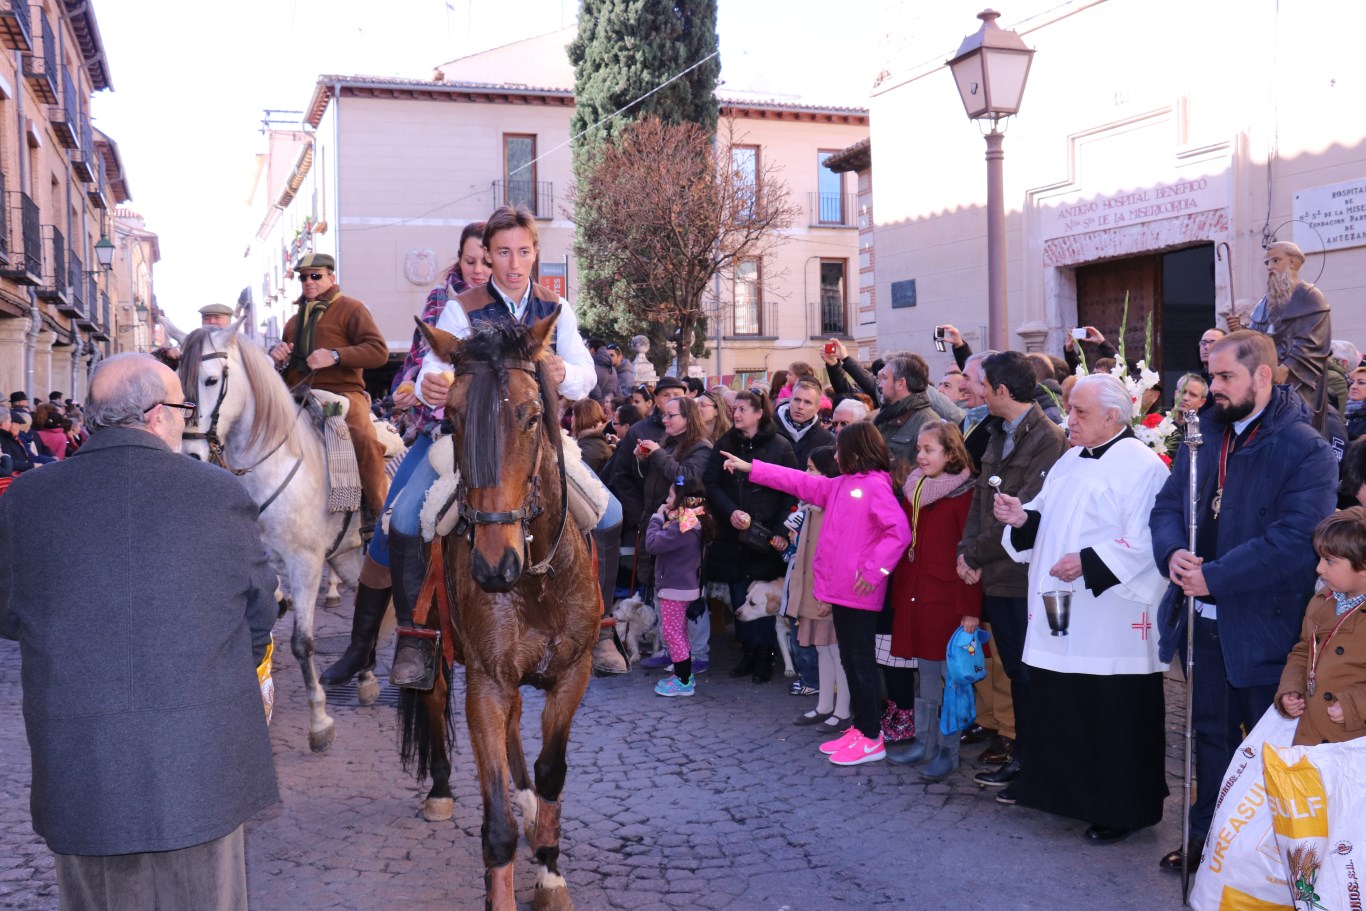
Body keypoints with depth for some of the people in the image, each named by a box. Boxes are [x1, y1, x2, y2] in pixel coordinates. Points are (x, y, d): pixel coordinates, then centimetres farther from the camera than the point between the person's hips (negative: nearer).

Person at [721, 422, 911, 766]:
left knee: (861, 660, -3)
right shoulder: (840, 485, 13)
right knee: (849, 658, 13)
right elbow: (800, 482, 20)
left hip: (860, 592, -9)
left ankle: (872, 738, 5)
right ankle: (859, 727, 22)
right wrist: (750, 468, 22)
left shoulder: (876, 485, -13)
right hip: (840, 588, 9)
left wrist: (875, 570, -22)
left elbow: (899, 531, -21)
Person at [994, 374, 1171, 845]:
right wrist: (1022, 517, 1)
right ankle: (1064, 791, 29)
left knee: (1114, 719, 1)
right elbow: (1046, 520, 22)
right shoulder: (1071, 461, 14)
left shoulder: (1142, 467, -12)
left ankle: (1121, 811, 14)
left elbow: (1143, 543, -20)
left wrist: (1089, 563, -23)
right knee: (1059, 708, 14)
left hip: (1111, 623, -8)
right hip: (1061, 615, 8)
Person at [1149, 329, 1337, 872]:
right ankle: (1207, 835, 34)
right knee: (1211, 733, 19)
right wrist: (1172, 552, -15)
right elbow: (1167, 505, 7)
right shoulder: (1205, 435, 6)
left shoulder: (1305, 450, -14)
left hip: (1264, 627, -6)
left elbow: (1296, 540, -24)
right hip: (1205, 621, 6)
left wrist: (1214, 577, -24)